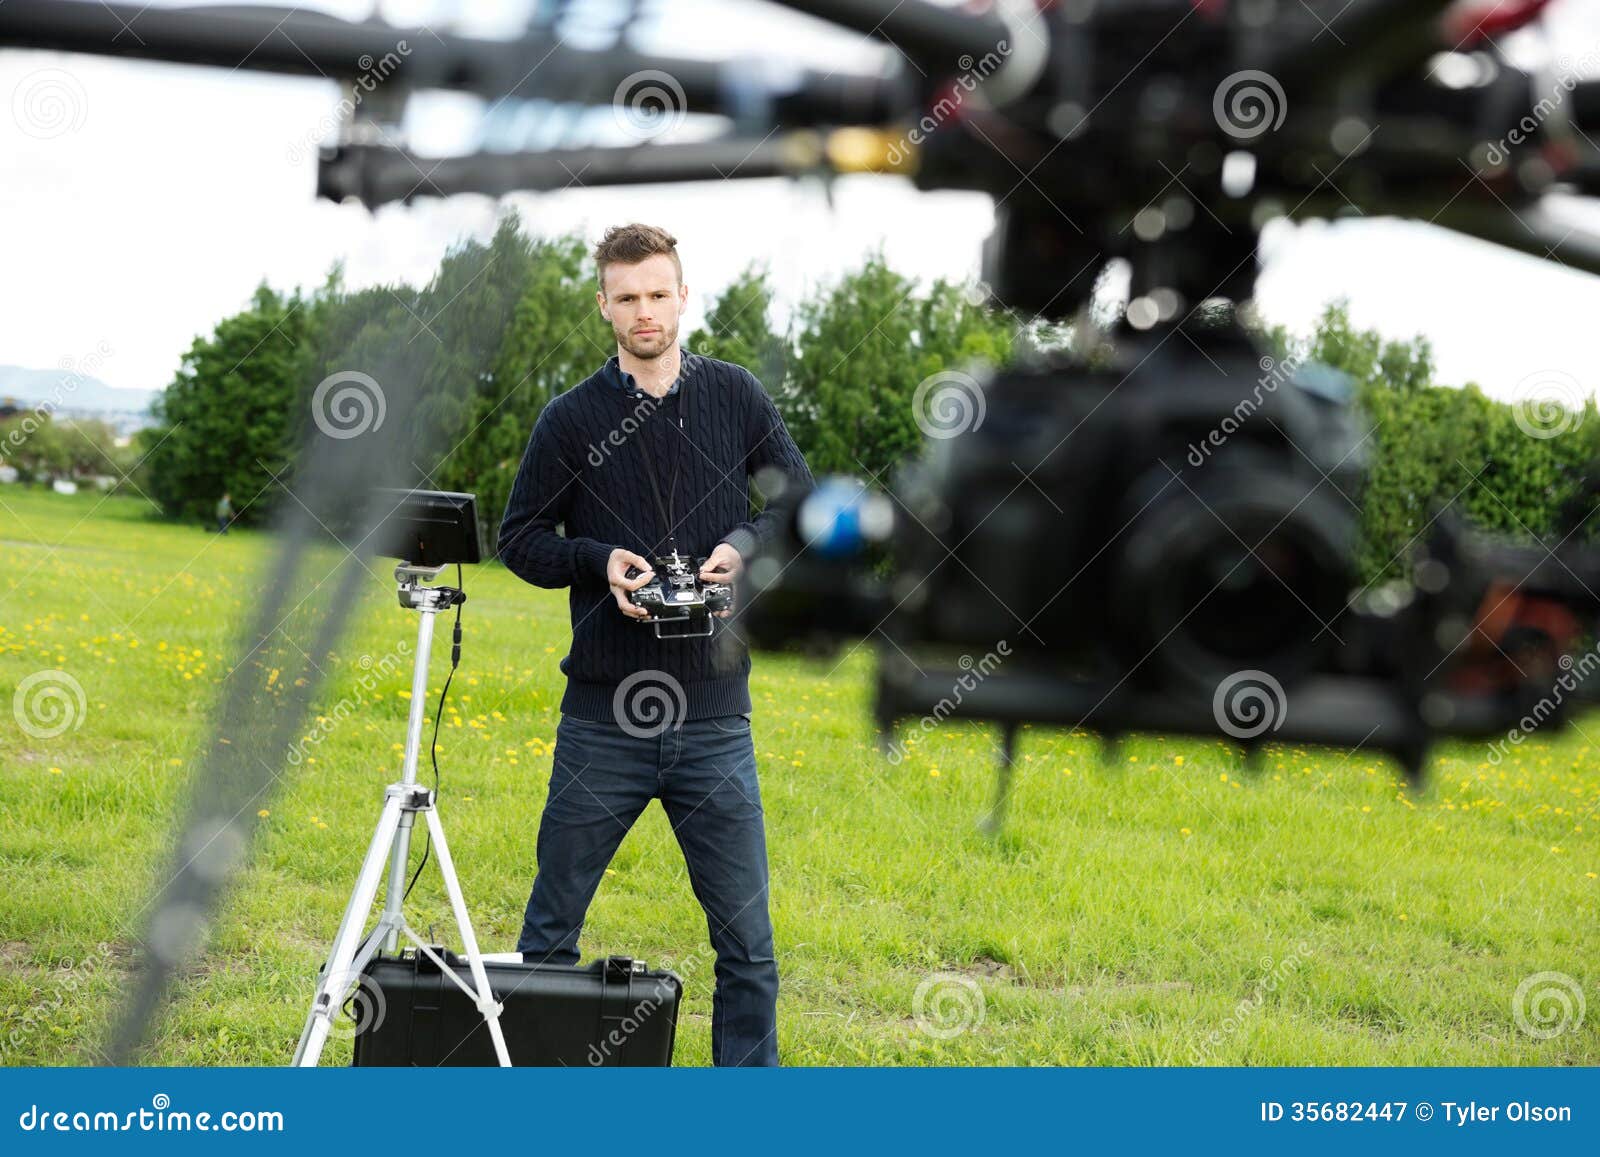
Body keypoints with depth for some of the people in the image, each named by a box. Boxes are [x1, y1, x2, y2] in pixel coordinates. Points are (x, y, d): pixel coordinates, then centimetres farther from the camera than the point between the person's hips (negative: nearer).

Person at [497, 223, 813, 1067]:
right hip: (602, 722, 0)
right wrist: (598, 560, -13)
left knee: (746, 938, 2)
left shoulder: (736, 397, 4)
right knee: (552, 925, 10)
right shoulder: (572, 418, 0)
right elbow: (518, 539, 6)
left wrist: (746, 542, -9)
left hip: (714, 721, 1)